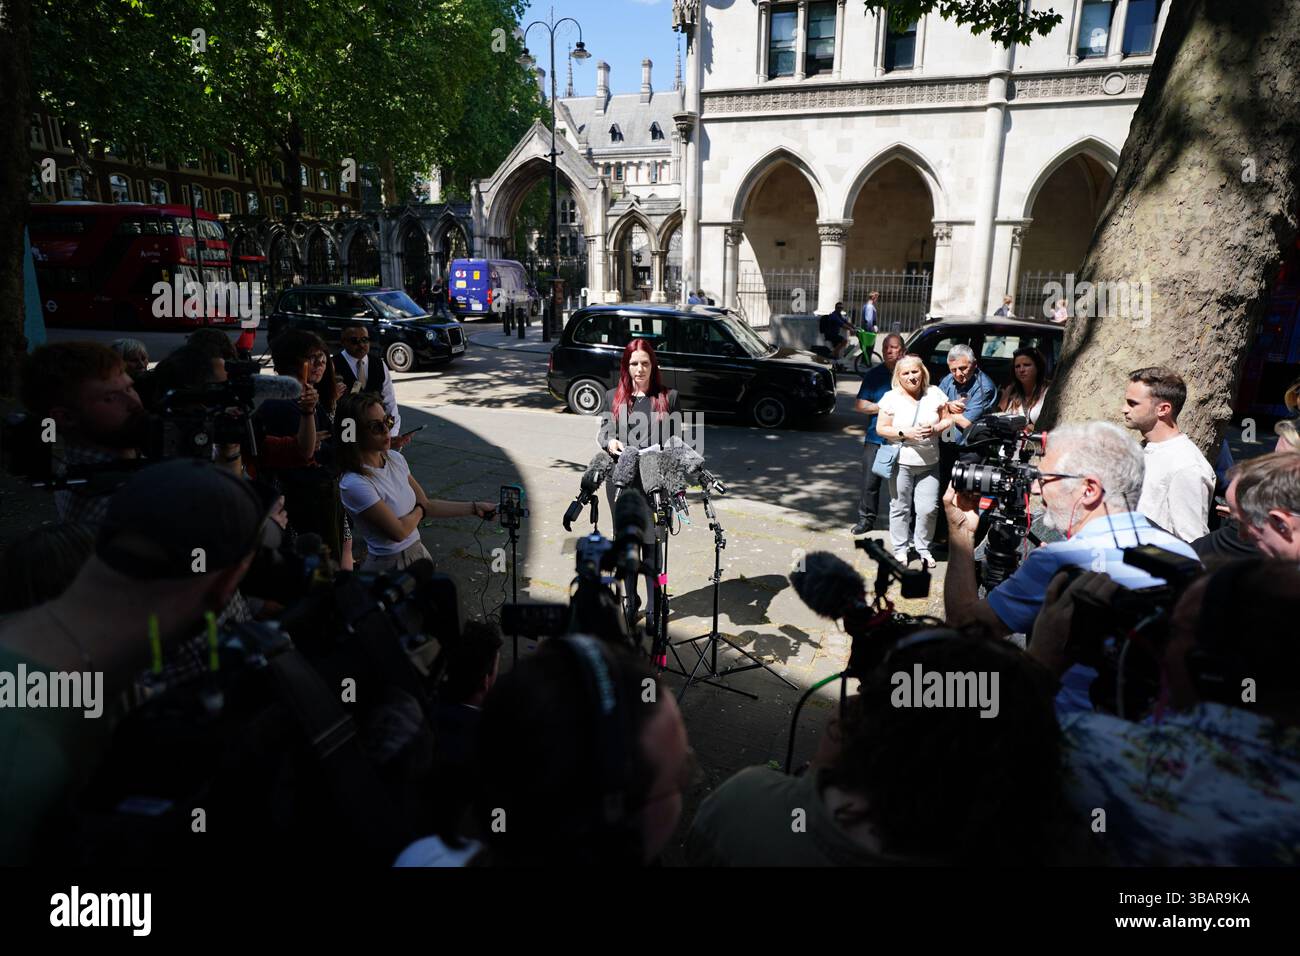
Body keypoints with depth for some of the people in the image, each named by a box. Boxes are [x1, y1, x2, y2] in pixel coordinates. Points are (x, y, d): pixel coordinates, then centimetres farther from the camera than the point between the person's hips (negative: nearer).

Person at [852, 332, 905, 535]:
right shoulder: (874, 374, 6)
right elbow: (860, 405, 2)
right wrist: (884, 407, -10)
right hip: (876, 438, 1)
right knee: (870, 482, 0)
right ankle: (866, 519, 13)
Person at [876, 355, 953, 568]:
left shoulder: (934, 394, 5)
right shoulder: (891, 397, -2)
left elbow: (947, 420, 10)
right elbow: (881, 428, -3)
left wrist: (936, 428, -12)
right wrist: (906, 433, -16)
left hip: (929, 463, 2)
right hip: (901, 462, -2)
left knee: (928, 509, -1)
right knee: (900, 508, 5)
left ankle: (923, 548, 18)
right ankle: (900, 549, 19)